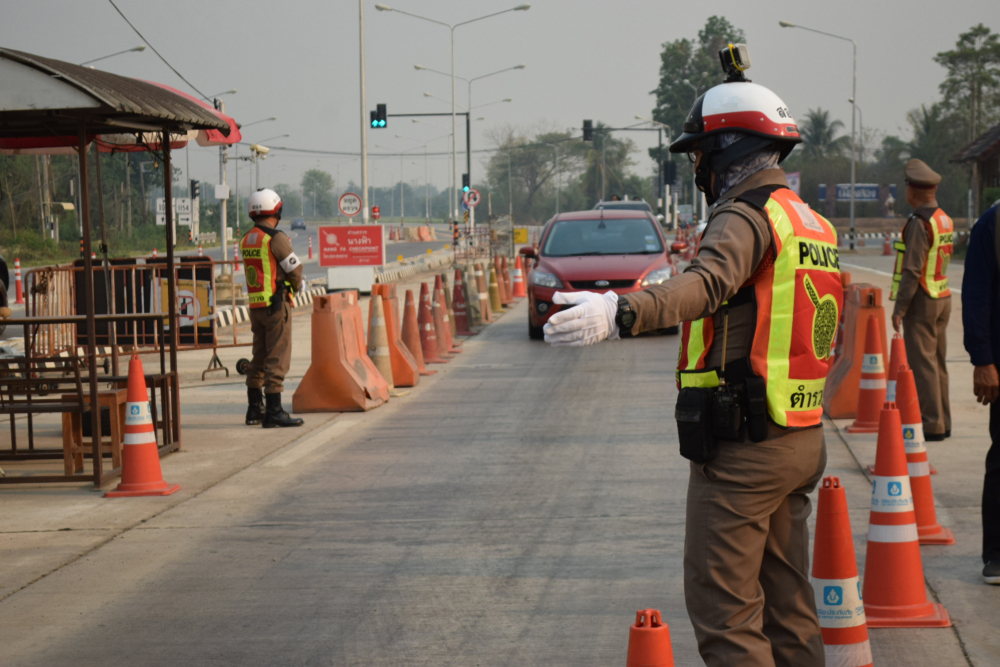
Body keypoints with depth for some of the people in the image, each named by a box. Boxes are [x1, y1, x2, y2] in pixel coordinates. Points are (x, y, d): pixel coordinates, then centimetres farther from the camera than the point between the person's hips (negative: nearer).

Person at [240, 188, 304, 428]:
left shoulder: (246, 240, 11)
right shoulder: (276, 238, -13)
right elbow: (295, 269, -12)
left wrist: (293, 283, 9)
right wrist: (295, 286, 10)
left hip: (255, 305, 8)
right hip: (276, 304, -8)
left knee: (259, 358, 15)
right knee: (277, 358, -6)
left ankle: (255, 410, 19)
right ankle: (274, 412, -8)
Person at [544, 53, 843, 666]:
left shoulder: (747, 215, -14)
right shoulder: (812, 223, 16)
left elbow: (708, 283, -36)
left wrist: (619, 312, -52)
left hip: (743, 450, -9)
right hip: (803, 440, 9)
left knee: (722, 606, -5)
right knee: (788, 603, 16)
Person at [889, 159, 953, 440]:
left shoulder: (919, 224, -17)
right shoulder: (945, 219, 10)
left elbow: (912, 270, -21)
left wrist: (899, 307, -16)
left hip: (922, 301, -9)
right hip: (943, 298, 9)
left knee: (922, 363, -5)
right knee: (937, 362, 13)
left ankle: (931, 424, -6)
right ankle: (942, 422, 18)